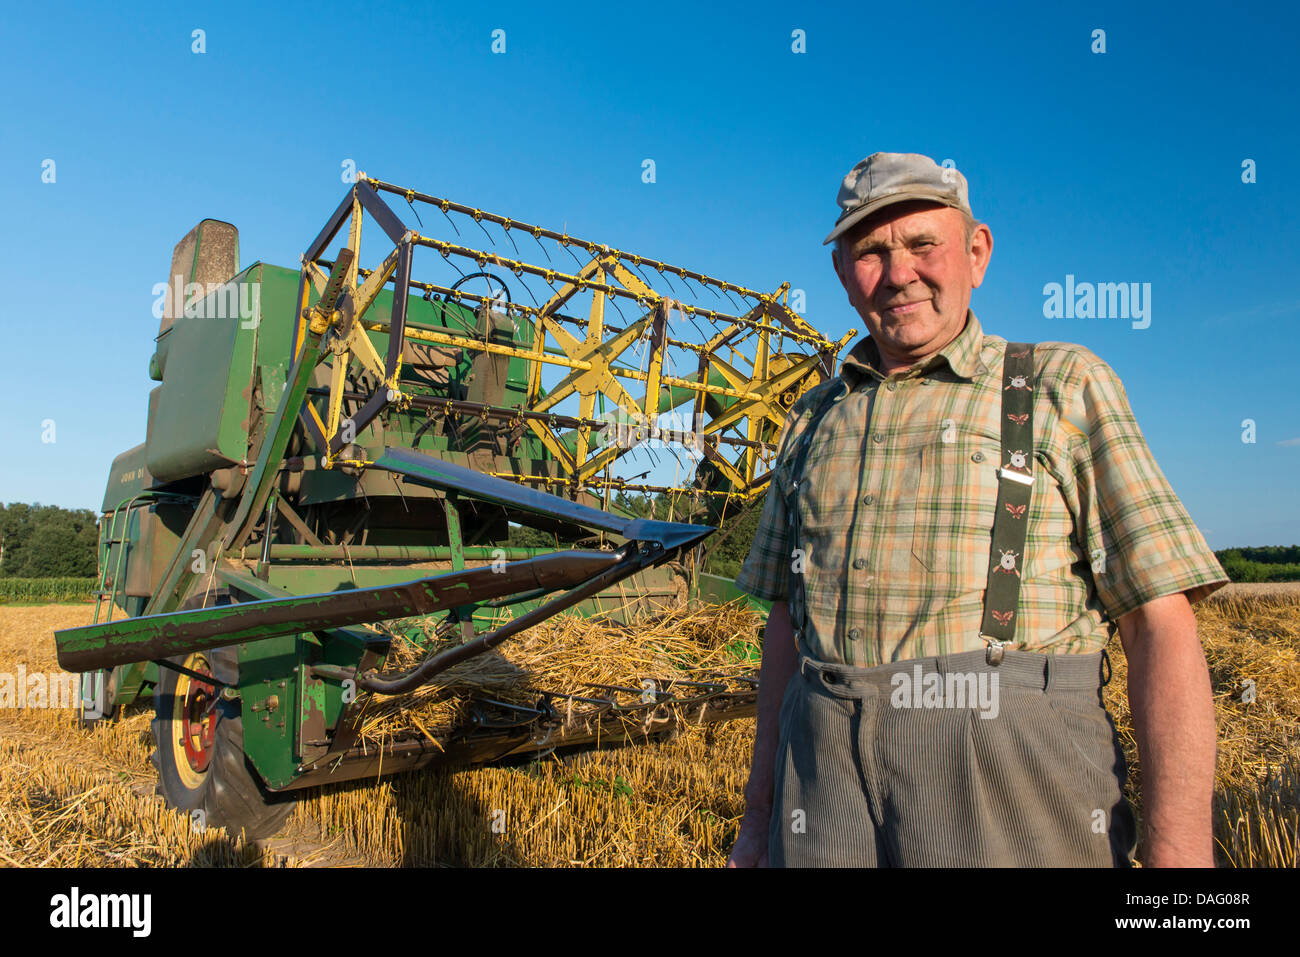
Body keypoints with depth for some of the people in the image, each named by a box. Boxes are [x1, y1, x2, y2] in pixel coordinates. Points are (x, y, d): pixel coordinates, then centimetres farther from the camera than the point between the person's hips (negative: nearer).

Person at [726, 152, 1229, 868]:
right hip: (825, 790, 4)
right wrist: (758, 817, 14)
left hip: (1013, 789, -3)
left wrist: (1179, 852, -12)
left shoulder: (1065, 386, 3)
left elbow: (1163, 624, -4)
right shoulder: (814, 421, 13)